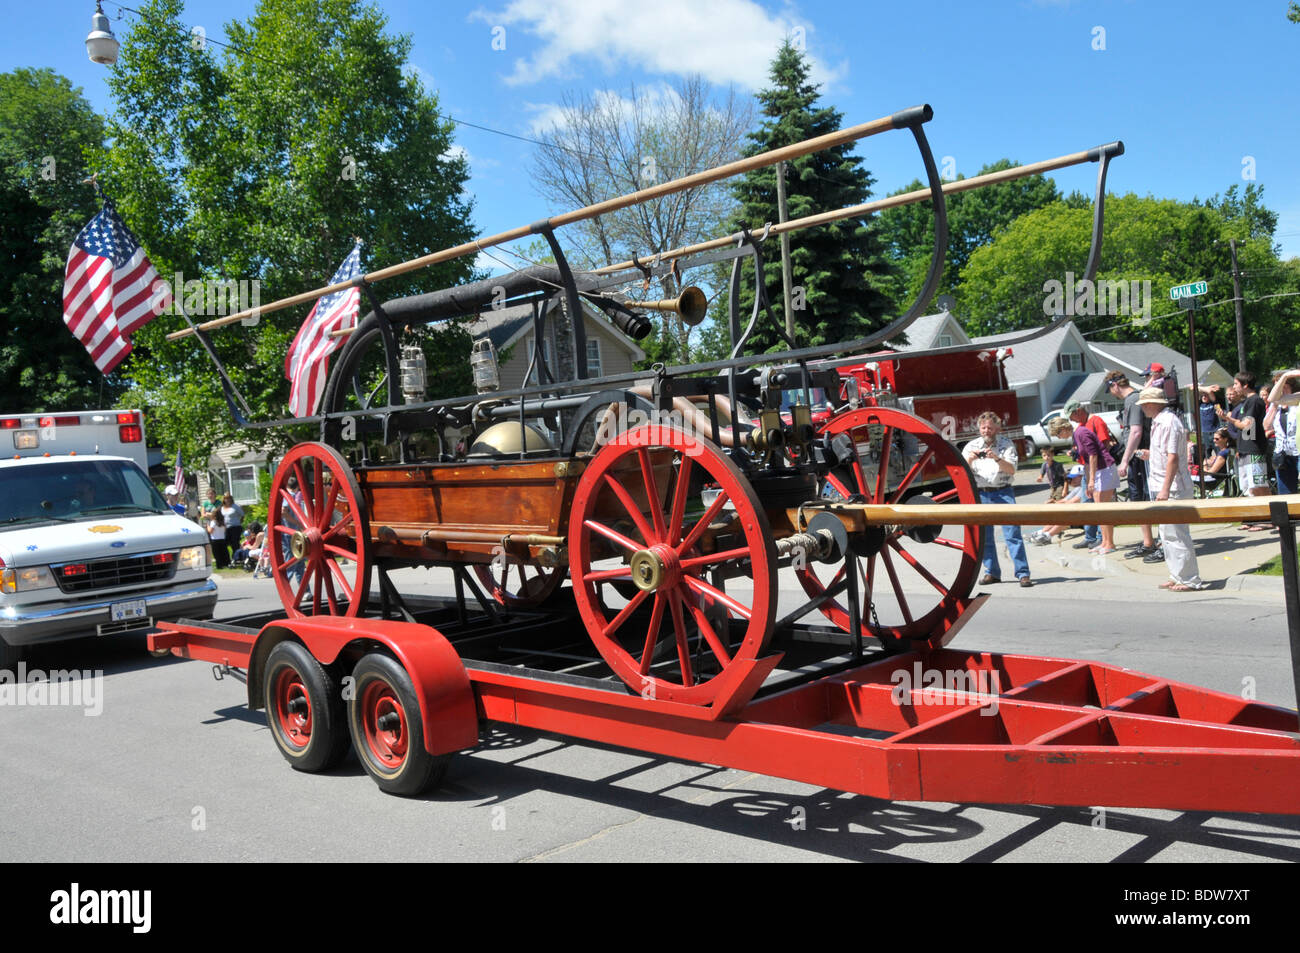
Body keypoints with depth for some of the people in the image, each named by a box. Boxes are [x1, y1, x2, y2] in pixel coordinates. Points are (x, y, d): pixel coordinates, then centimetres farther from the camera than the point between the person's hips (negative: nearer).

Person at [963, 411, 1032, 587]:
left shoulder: (1007, 445, 4)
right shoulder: (972, 446, 9)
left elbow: (1011, 470, -7)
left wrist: (997, 458, -23)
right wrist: (970, 460, -16)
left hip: (1003, 492, -2)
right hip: (980, 494, 3)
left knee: (1012, 534, -9)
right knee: (984, 536, 5)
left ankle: (1023, 573, -8)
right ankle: (992, 572, 17)